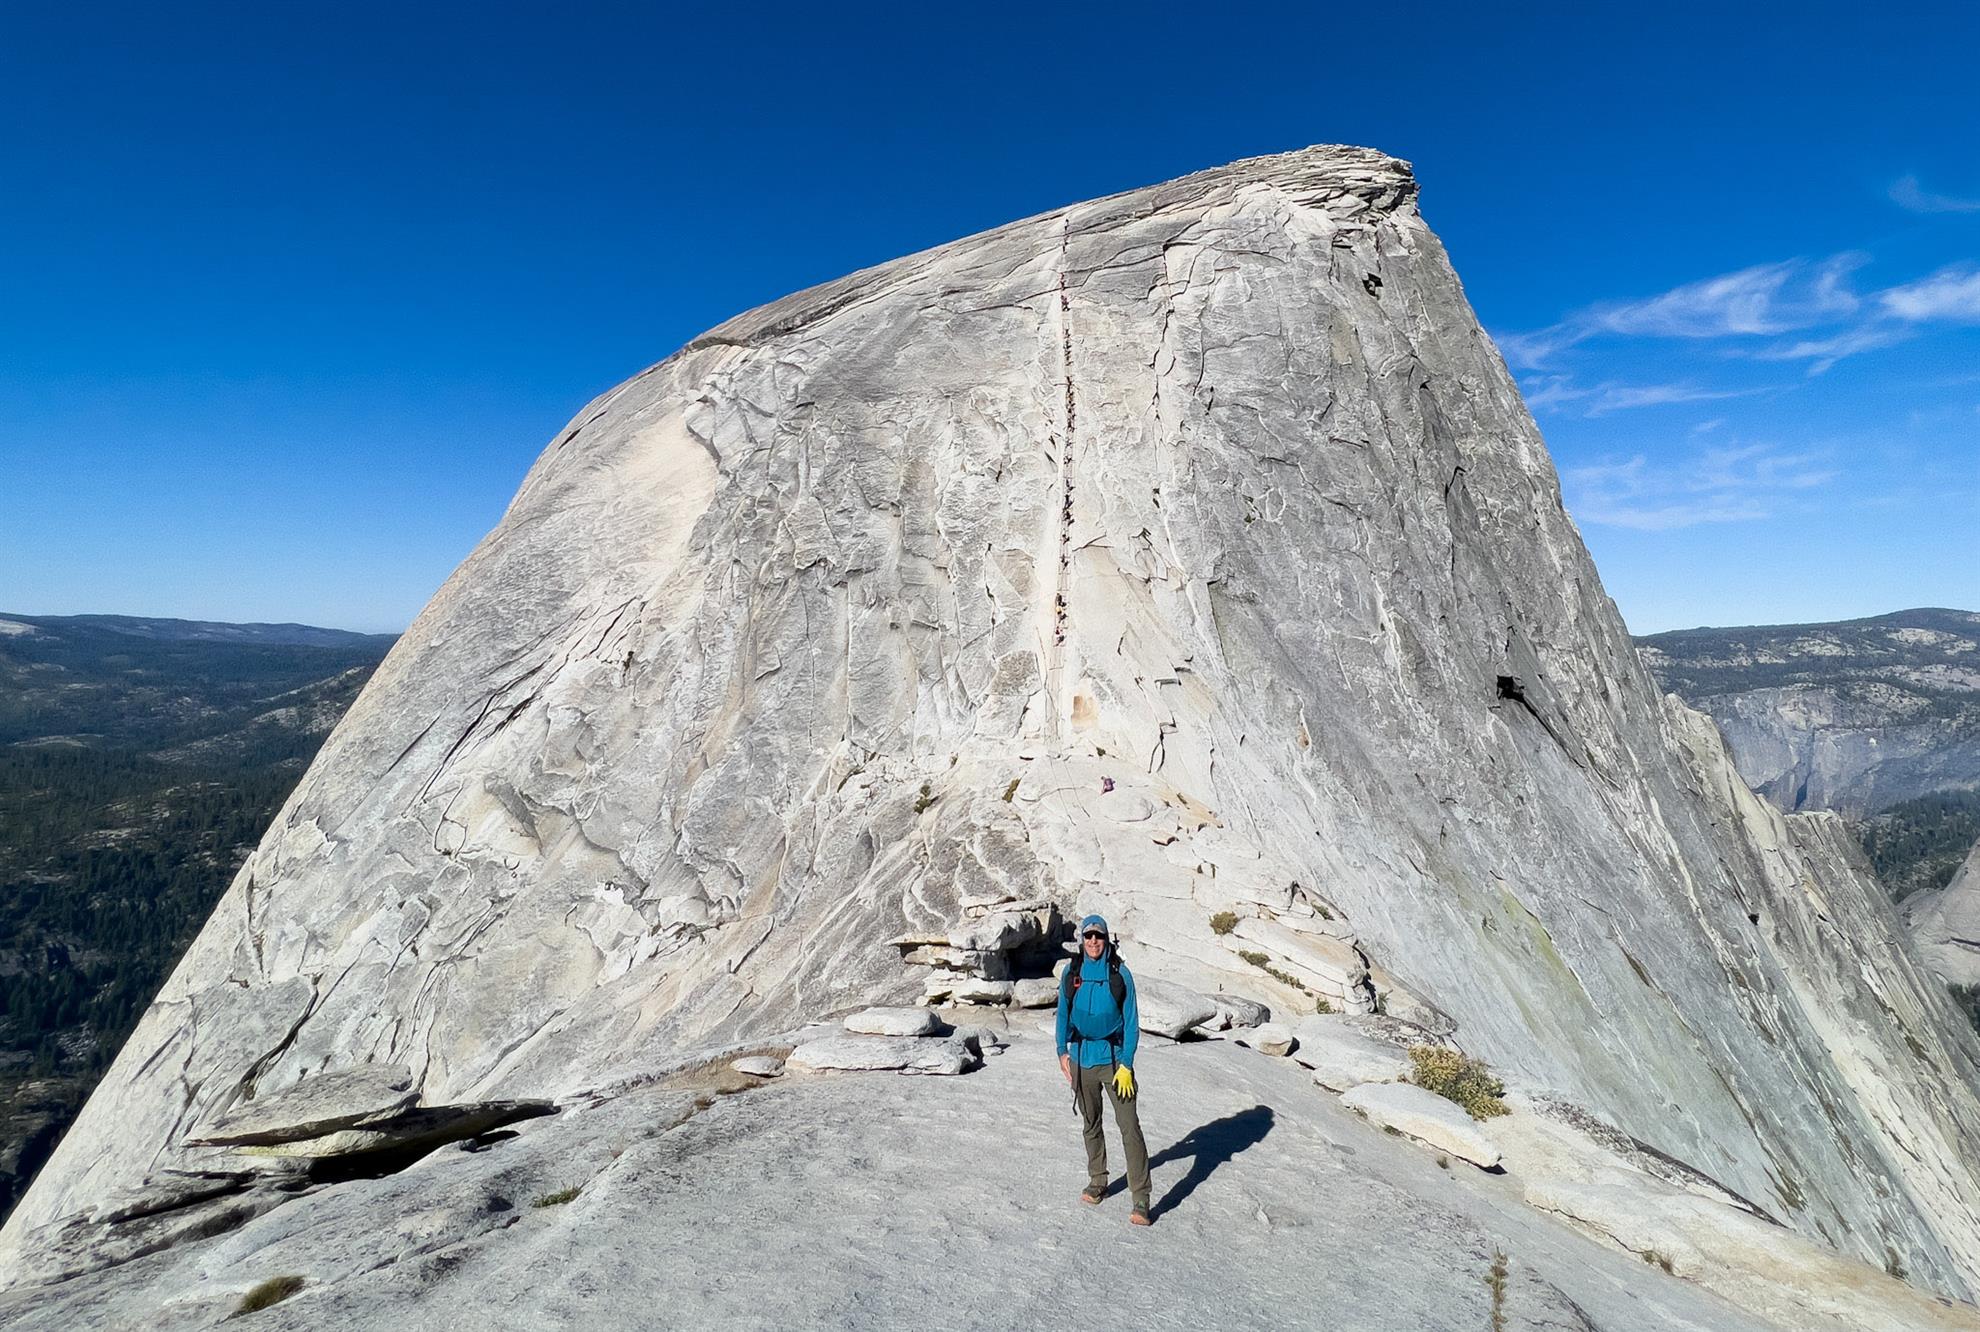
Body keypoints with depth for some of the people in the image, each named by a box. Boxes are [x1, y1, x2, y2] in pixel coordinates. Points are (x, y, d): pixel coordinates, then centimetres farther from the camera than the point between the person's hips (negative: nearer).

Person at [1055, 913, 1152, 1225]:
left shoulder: (1120, 974, -6)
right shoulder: (1072, 972, 1)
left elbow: (1131, 1021, -4)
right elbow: (1063, 1014, 11)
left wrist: (1126, 1065, -10)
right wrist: (1062, 1052, 5)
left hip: (1114, 1058, -3)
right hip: (1081, 1058, 3)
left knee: (1129, 1127, -8)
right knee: (1090, 1123, 16)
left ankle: (1141, 1201, -3)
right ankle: (1097, 1182, 33)